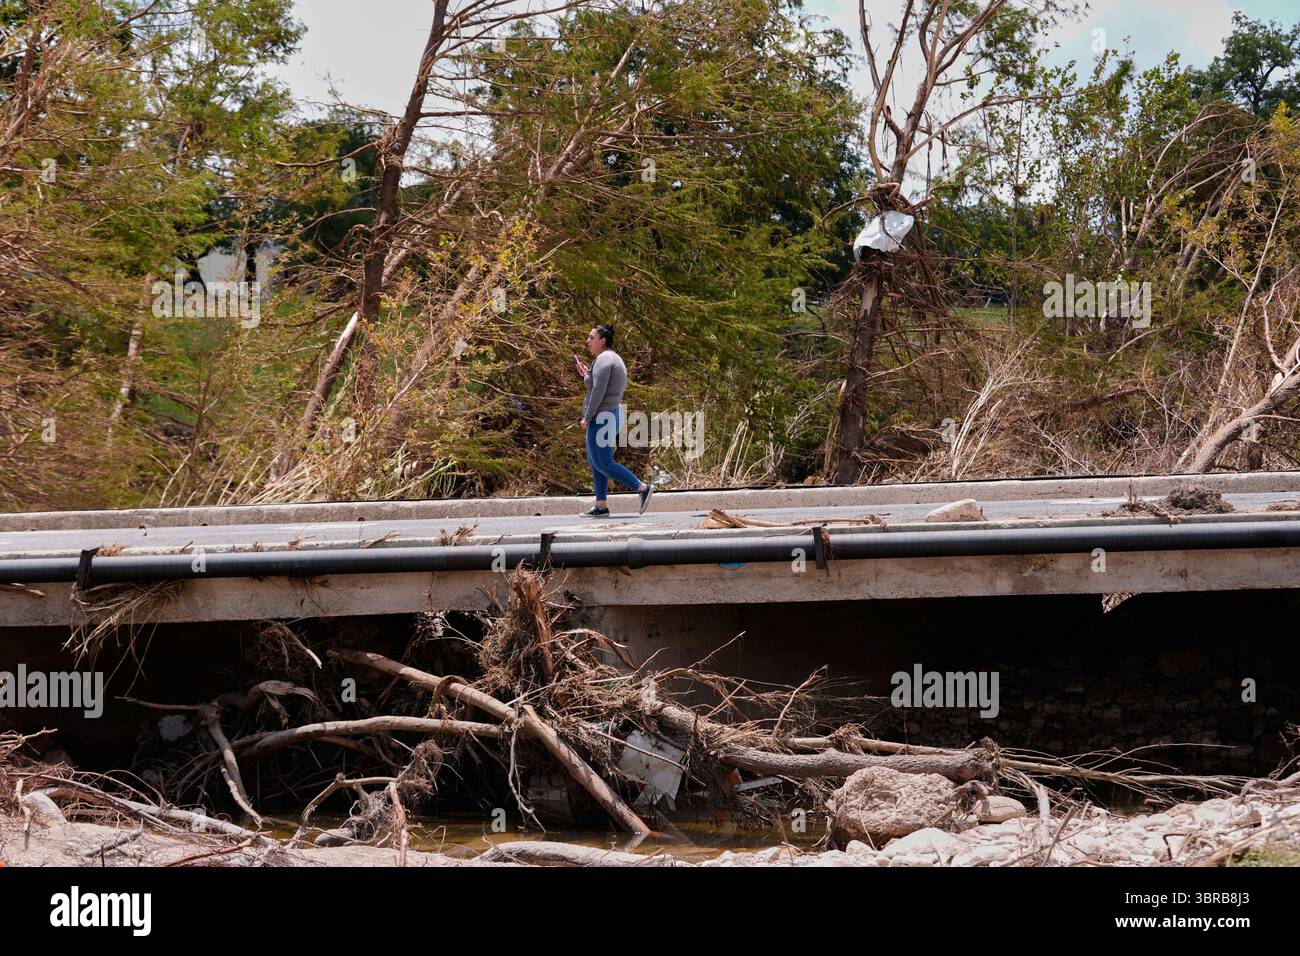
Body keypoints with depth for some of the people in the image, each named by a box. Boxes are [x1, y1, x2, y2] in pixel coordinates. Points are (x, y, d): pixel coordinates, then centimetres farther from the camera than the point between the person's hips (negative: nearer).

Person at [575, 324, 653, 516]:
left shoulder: (603, 360, -15)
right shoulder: (613, 359, 17)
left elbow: (599, 391, -22)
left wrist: (586, 417, -19)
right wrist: (587, 375, 18)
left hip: (601, 417, -11)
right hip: (611, 414, 11)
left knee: (603, 463, -9)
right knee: (595, 460, 14)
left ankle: (643, 488, -12)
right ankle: (601, 506, 15)